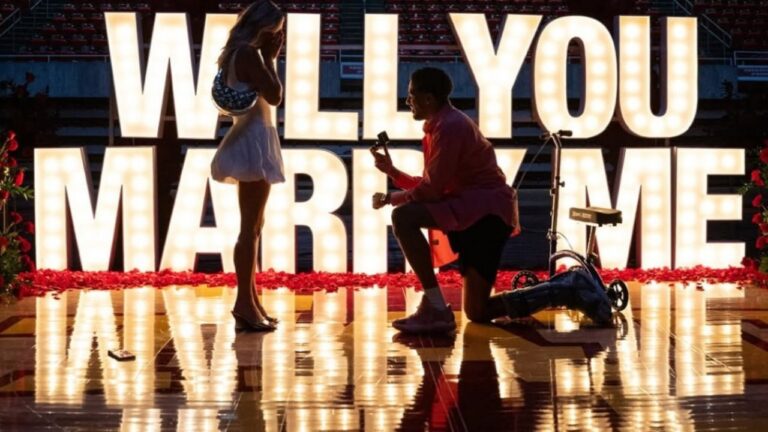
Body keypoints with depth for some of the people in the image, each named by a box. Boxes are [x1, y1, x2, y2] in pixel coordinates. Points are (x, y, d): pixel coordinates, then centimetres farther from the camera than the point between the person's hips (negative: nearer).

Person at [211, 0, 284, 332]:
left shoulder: (239, 54, 17)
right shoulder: (248, 53, -13)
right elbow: (274, 96, -16)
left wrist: (267, 58, 13)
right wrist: (270, 58, -7)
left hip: (251, 140, 11)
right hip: (254, 140, -11)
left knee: (253, 225, 14)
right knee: (250, 227, -10)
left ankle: (250, 302, 18)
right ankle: (245, 304, -10)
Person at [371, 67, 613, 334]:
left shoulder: (449, 126, -12)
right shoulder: (440, 126, 19)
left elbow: (432, 191, -16)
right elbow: (428, 186, 20)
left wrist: (392, 198, -4)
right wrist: (392, 171, 12)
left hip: (486, 210, -10)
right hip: (474, 212, 10)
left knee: (403, 217, -25)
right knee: (477, 312, 8)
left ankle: (435, 309, -21)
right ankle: (570, 289, 14)